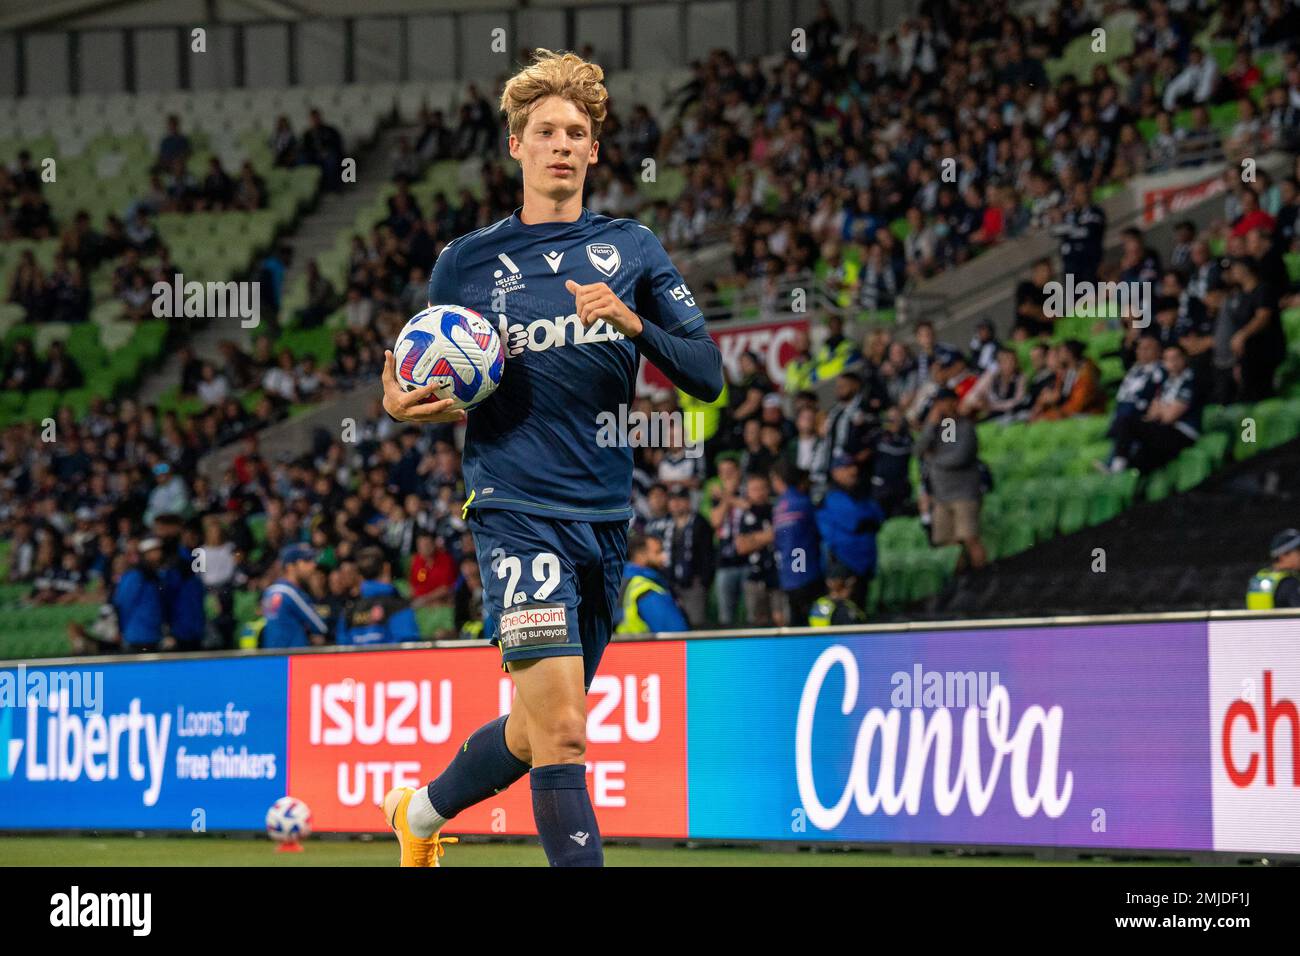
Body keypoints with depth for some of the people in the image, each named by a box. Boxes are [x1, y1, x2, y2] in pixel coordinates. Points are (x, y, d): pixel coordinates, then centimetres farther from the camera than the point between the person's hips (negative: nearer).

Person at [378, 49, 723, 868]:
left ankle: (422, 811, 43)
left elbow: (708, 375, 1)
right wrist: (407, 406, -10)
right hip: (518, 513, -4)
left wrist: (634, 323, -16)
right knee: (561, 728, -18)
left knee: (539, 731, 17)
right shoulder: (465, 263, 4)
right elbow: (434, 394, 14)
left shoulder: (632, 249, 8)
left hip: (607, 517, 4)